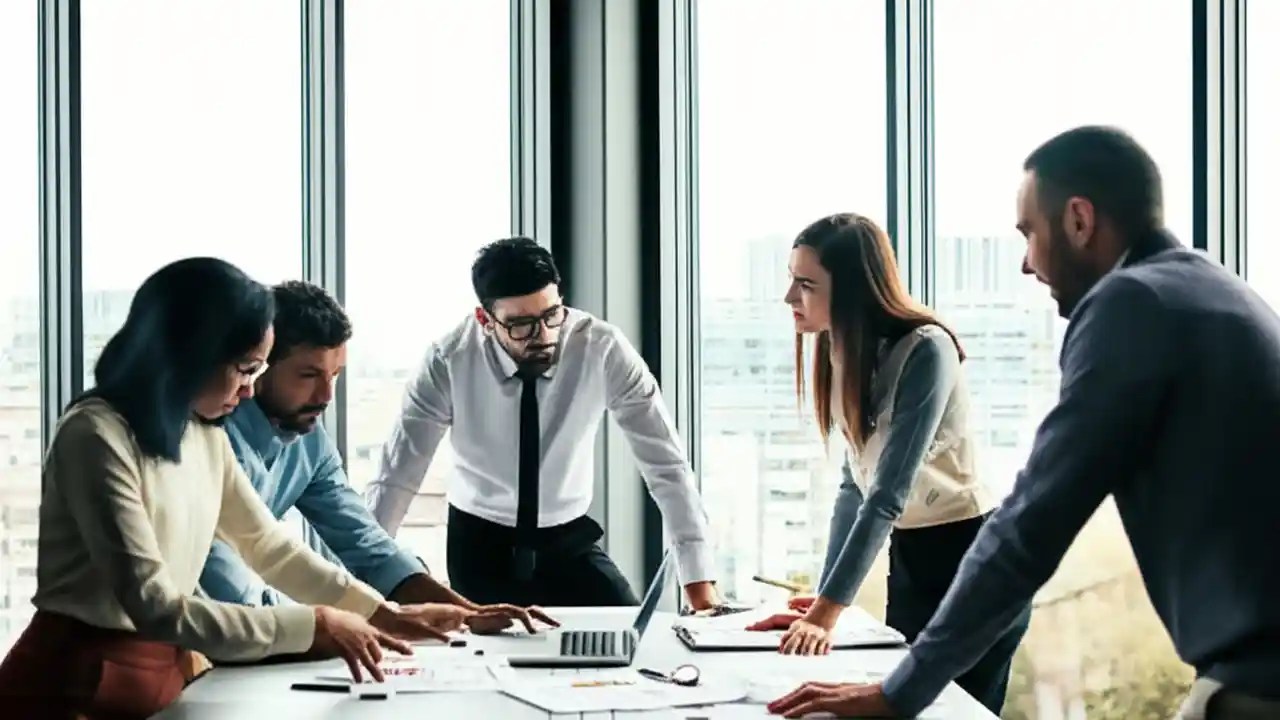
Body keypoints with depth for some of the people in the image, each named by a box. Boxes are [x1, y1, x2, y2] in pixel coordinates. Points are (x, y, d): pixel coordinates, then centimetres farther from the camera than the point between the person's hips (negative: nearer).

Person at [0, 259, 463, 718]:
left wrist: (377, 614, 5)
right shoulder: (97, 436, -20)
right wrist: (315, 626, -22)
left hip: (161, 674, 8)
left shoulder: (203, 434, 7)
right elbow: (156, 609, -24)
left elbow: (268, 545, 14)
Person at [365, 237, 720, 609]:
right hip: (480, 546, -1)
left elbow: (666, 463, -17)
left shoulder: (603, 349, -20)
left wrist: (700, 582, -21)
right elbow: (397, 475, -17)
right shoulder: (450, 360, -20)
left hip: (570, 544, 1)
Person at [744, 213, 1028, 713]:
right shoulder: (844, 350, 0)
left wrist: (827, 615, -31)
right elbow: (855, 485, 3)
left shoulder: (925, 351, -23)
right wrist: (822, 600, -5)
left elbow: (889, 495, -27)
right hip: (907, 558, 7)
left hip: (970, 562, -7)